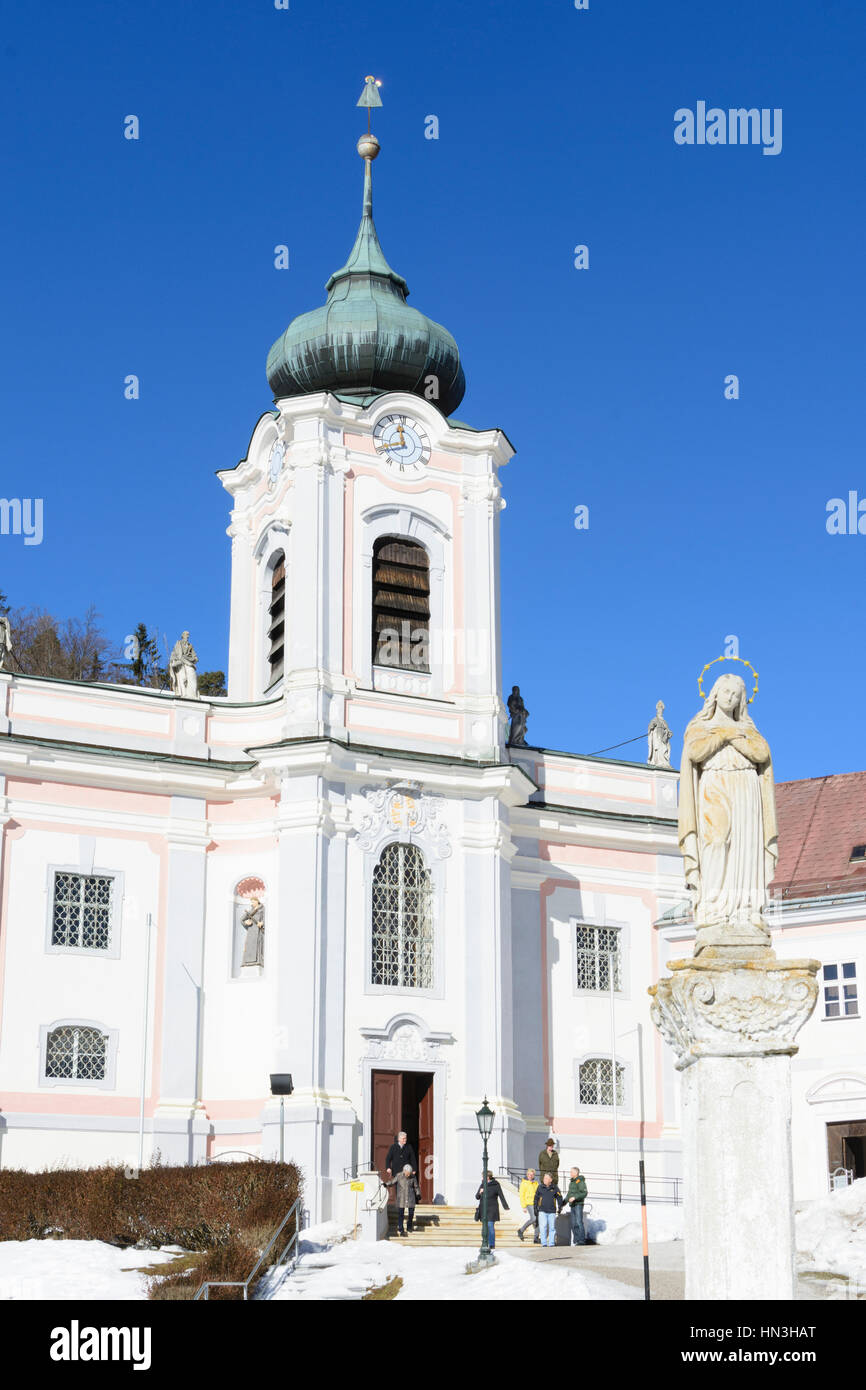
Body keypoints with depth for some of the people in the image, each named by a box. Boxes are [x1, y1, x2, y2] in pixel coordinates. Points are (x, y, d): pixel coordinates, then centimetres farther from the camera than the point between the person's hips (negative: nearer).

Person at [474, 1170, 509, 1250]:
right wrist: (479, 1193, -11)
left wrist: (506, 1207, -12)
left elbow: (501, 1196, -6)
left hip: (492, 1210, -5)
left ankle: (492, 1244, -2)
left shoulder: (496, 1185, -5)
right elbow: (477, 1197, 12)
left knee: (490, 1226, -10)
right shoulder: (482, 1185, 9)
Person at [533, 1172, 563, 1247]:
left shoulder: (555, 1188, 4)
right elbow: (536, 1198, 10)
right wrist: (535, 1208, 6)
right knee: (543, 1227, -10)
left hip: (552, 1211, 1)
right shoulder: (540, 1187, 5)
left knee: (552, 1228, 2)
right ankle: (544, 1243, -6)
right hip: (542, 1211, -1)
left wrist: (560, 1207, 4)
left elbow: (559, 1198, 12)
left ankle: (551, 1243, 9)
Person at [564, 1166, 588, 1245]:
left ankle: (582, 1240, -14)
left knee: (579, 1222, -14)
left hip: (578, 1204, -9)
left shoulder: (580, 1181, -8)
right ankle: (576, 1240, 7)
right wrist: (564, 1202, 17)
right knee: (573, 1224, 5)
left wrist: (575, 1197, -23)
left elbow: (584, 1193, -16)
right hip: (572, 1205, 9)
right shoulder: (572, 1182, 19)